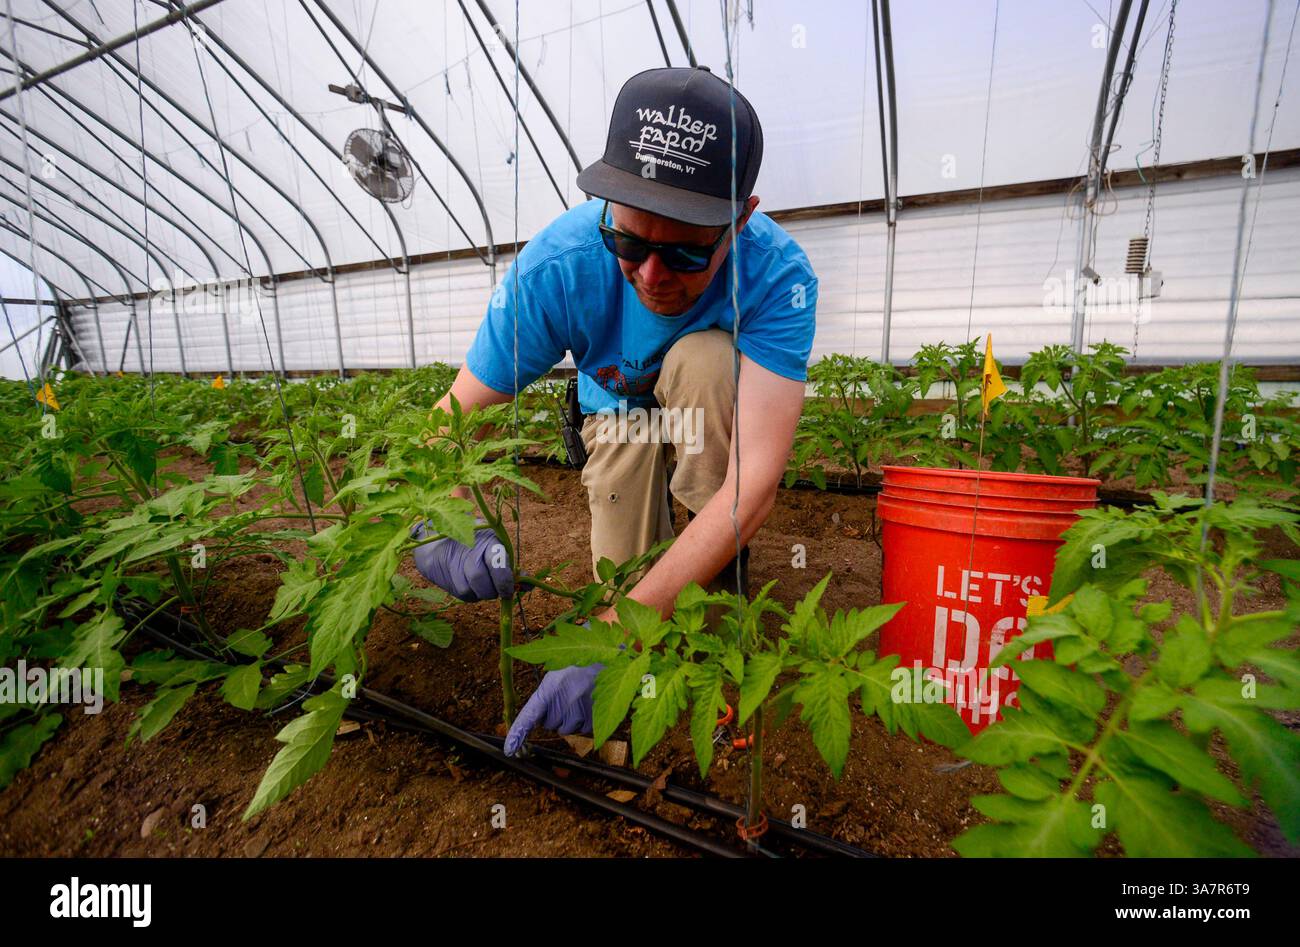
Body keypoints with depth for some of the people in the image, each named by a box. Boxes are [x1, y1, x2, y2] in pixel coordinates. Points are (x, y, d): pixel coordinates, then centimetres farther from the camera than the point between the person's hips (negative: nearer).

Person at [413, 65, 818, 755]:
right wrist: (449, 529, -46)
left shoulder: (776, 272, -35)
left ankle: (722, 580, -15)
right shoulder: (558, 265, -31)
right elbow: (450, 422, -24)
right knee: (626, 580, -18)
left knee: (704, 359, -35)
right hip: (619, 409, 1)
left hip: (723, 405, 0)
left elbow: (760, 475, -43)